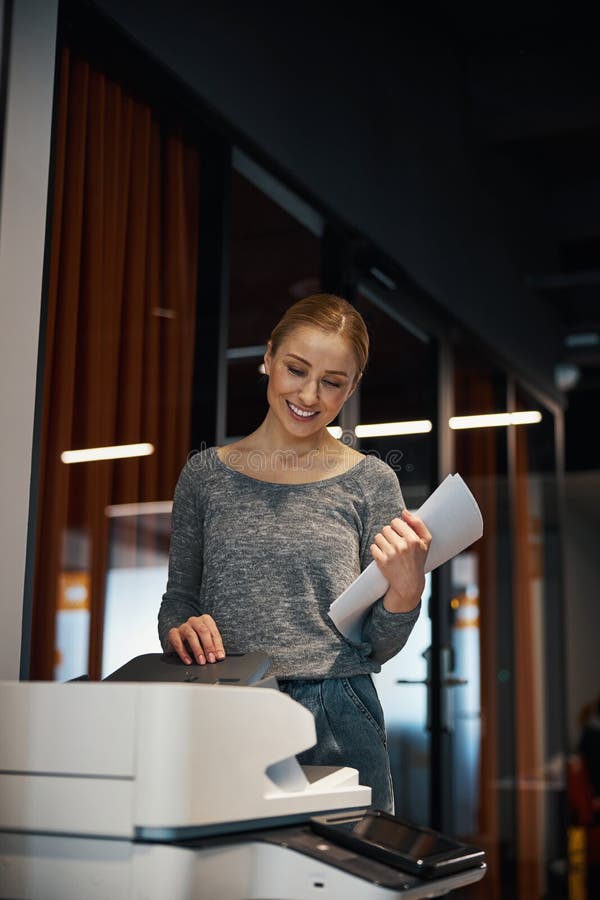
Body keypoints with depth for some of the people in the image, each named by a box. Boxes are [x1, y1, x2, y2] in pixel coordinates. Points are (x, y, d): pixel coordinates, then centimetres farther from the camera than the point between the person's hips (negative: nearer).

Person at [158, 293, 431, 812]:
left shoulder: (370, 481, 4)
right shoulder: (206, 473, 7)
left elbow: (377, 649, 4)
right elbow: (177, 601, 13)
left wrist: (405, 589, -15)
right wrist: (181, 629, -9)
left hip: (338, 727, -1)